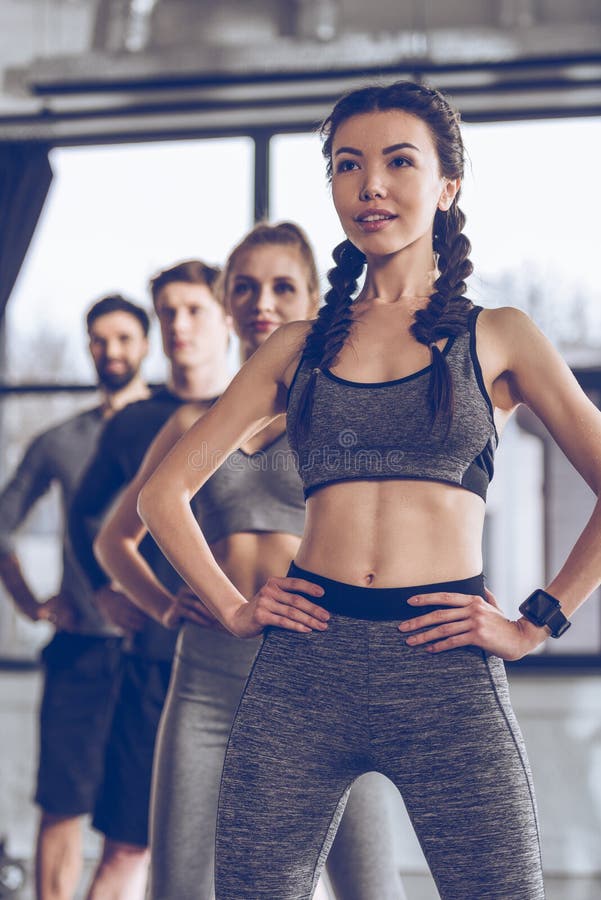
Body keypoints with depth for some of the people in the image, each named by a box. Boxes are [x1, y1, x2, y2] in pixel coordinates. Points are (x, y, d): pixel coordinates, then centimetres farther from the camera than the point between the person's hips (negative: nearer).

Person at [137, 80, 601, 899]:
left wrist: (535, 624, -1)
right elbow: (165, 492, 18)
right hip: (304, 663, 2)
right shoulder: (301, 347, 15)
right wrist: (232, 608, 7)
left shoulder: (497, 337, 10)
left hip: (445, 676, -2)